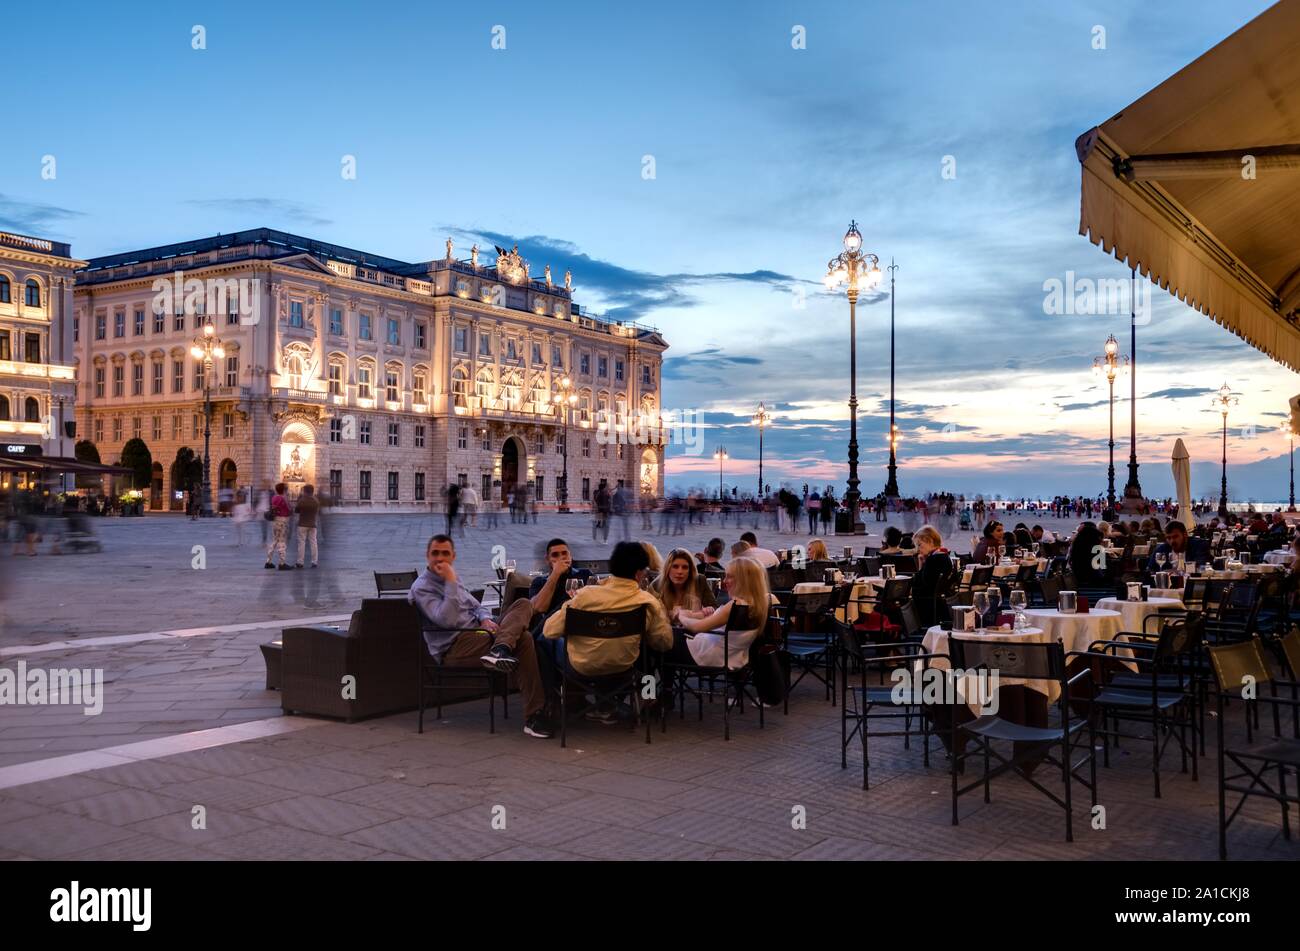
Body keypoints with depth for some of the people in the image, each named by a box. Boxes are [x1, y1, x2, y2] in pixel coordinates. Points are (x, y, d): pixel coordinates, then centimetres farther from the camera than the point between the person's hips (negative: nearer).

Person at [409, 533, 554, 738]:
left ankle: (499, 650, -38)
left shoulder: (452, 579, 22)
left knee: (524, 604, -12)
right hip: (454, 648, -9)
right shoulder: (422, 588, -6)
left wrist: (485, 619, 1)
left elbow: (476, 606, 26)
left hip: (476, 634, 9)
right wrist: (451, 582, -20)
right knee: (523, 639, -26)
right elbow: (446, 620, -22)